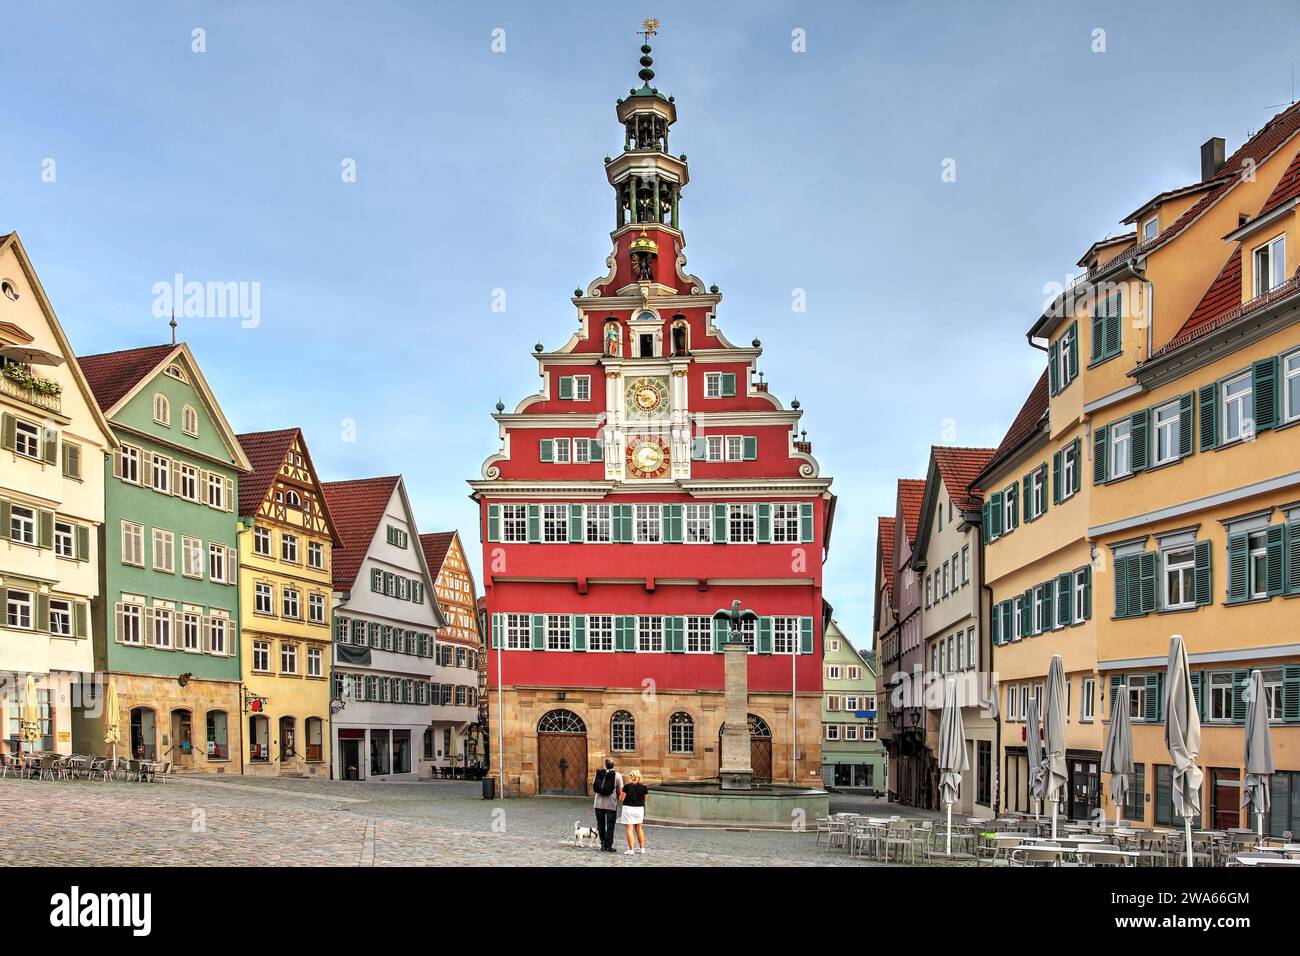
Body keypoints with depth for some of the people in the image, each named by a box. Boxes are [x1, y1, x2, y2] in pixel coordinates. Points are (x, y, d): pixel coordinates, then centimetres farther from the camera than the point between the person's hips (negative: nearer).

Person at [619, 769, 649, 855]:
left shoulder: (627, 786, -12)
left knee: (629, 829, 0)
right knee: (639, 828, 19)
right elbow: (645, 799, 6)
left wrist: (621, 792, 10)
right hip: (639, 808, 4)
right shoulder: (643, 787, -3)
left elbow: (621, 798, -9)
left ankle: (631, 849, -4)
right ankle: (642, 848, 23)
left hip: (628, 808, -4)